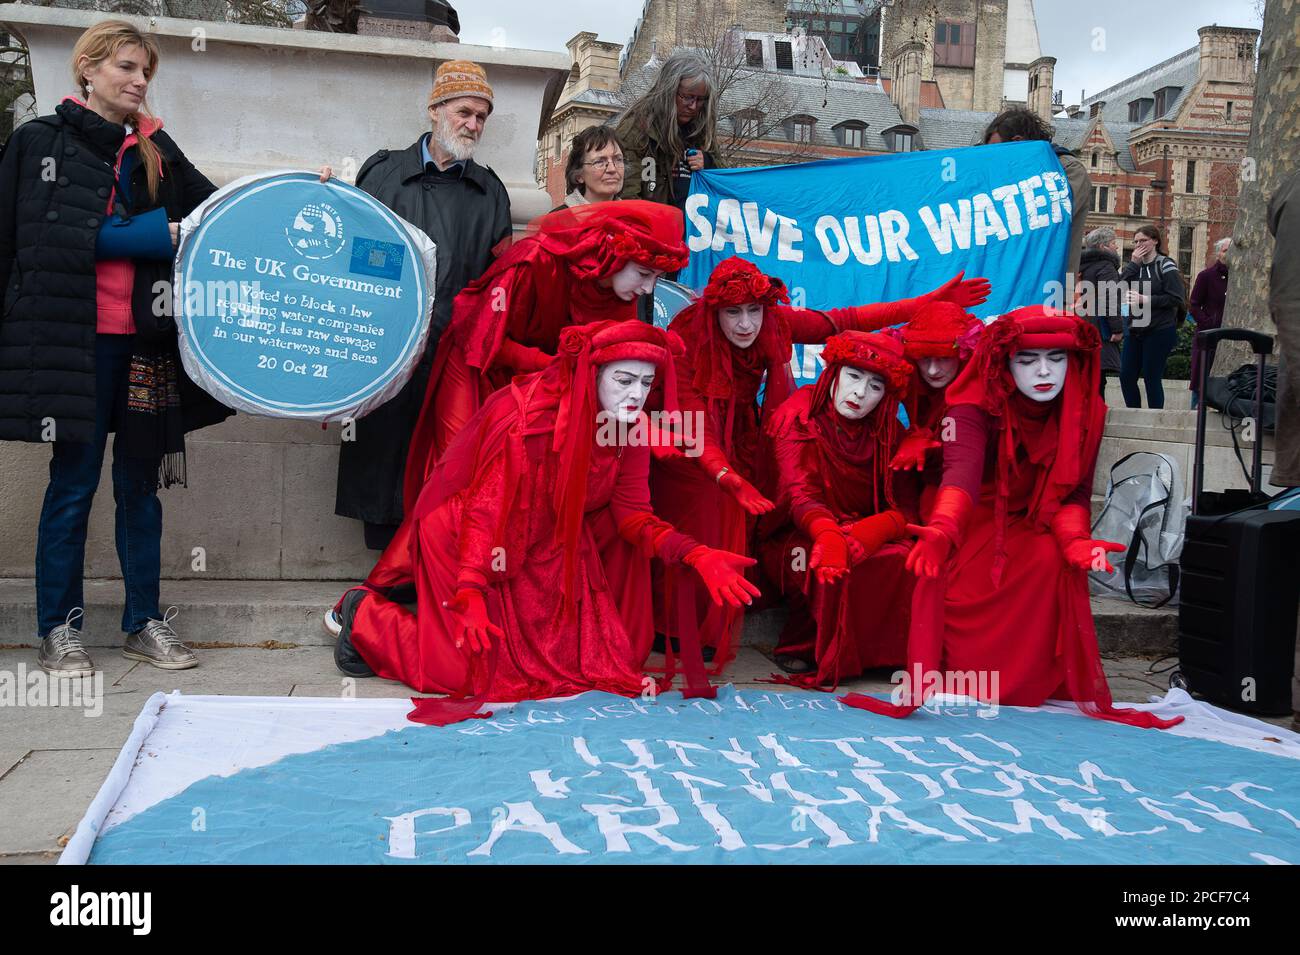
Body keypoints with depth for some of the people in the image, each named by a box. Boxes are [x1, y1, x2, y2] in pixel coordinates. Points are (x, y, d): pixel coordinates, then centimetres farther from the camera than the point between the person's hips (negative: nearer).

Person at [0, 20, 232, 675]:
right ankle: (59, 629, 13)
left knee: (140, 483, 8)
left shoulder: (156, 151, 14)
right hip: (74, 340, -3)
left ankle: (144, 622, 18)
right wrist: (155, 235, -13)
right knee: (74, 481, 1)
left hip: (145, 340, 4)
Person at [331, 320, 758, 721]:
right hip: (463, 534, -7)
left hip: (545, 547, 7)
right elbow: (484, 510, -29)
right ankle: (366, 613, 13)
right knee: (466, 668, -8)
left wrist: (696, 555, -27)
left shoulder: (632, 426, -10)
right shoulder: (524, 416, -28)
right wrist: (470, 595, -40)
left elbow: (631, 514, -10)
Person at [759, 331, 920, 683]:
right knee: (833, 567, -34)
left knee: (900, 559, -27)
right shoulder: (798, 419, -8)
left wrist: (869, 532, -30)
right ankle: (802, 648, -11)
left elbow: (905, 507, -7)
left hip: (866, 541, 3)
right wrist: (827, 534, -44)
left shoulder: (890, 433, 2)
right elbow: (799, 494, -22)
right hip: (797, 540, -3)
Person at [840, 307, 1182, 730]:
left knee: (1056, 558, -30)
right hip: (973, 524, -2)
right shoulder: (977, 405, -21)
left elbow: (1074, 493, -13)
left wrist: (1075, 539, -37)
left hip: (1032, 528, 3)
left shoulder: (1086, 411, -10)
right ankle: (924, 679, -11)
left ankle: (1033, 679, -11)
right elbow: (962, 469, -40)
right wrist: (942, 529, -62)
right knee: (936, 564, -33)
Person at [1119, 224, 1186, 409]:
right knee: (1126, 376, 4)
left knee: (1152, 378, -2)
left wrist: (1145, 299, -16)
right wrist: (1134, 263, -8)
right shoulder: (1135, 265, 13)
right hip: (1134, 330, 6)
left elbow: (1176, 298, -12)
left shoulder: (1166, 265, -4)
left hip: (1159, 331, -6)